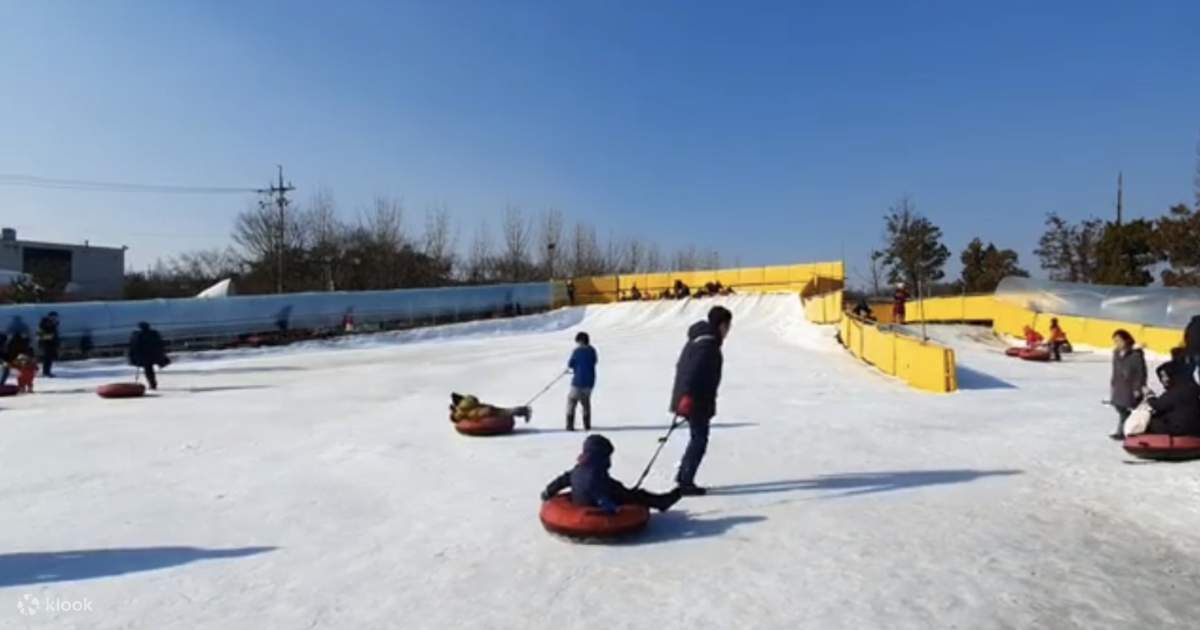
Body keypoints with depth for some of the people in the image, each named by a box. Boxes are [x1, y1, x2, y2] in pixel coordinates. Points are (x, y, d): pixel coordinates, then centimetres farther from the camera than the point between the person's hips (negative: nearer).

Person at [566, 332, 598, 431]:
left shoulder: (577, 351, -11)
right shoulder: (592, 350, 5)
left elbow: (570, 364, -6)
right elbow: (595, 361, 19)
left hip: (578, 382, -5)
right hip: (589, 381, 6)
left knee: (571, 401, 4)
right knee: (586, 401, 19)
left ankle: (570, 425, -3)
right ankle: (587, 425, 18)